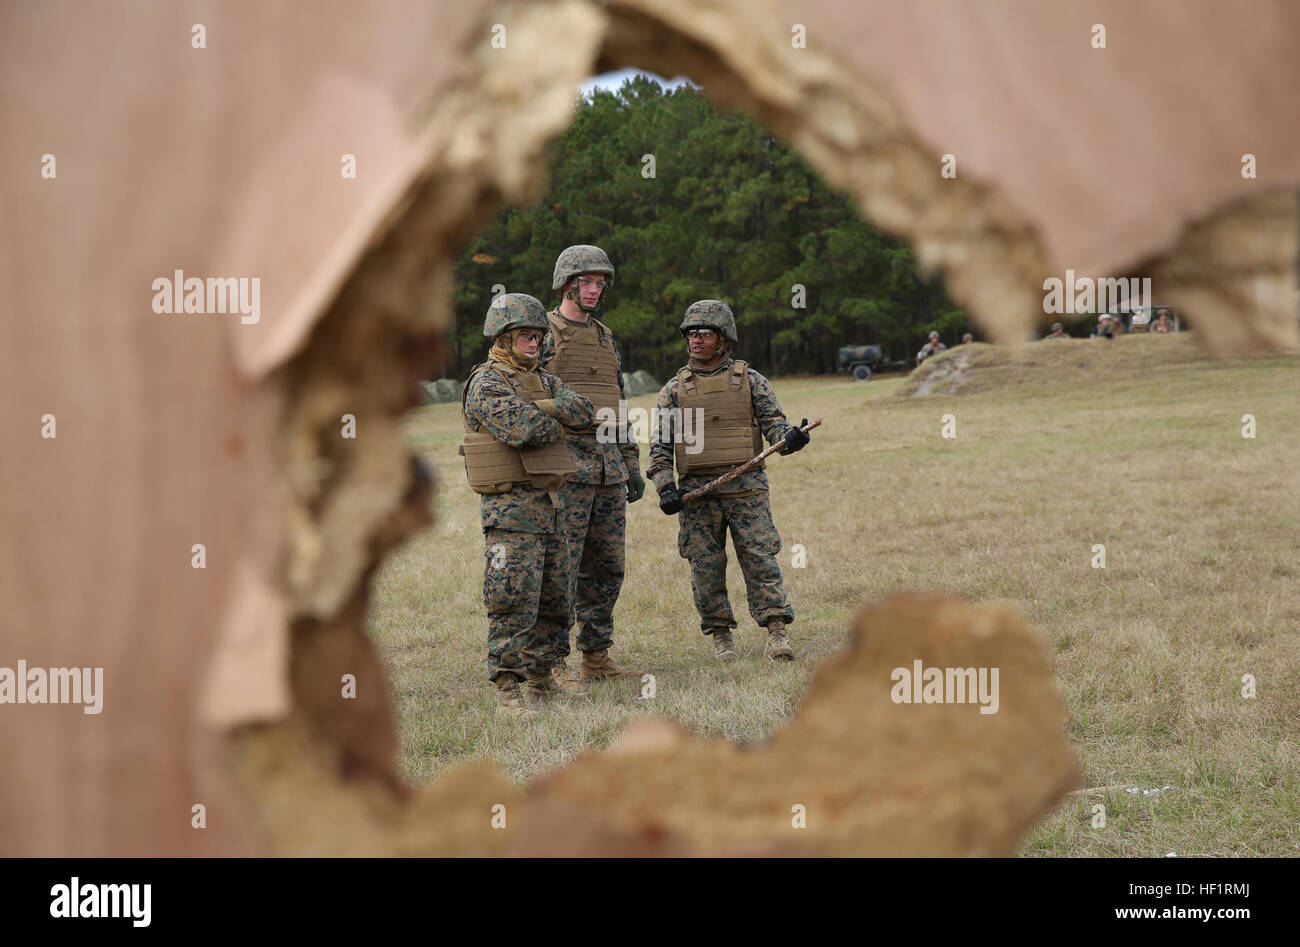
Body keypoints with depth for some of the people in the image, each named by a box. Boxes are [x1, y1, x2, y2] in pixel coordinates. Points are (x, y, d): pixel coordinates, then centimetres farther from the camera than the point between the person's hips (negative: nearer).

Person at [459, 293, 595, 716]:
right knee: (514, 601, -12)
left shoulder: (543, 381, 17)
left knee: (554, 601, 13)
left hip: (551, 503, 9)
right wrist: (556, 423, -3)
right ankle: (508, 691, -11)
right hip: (510, 505, -9)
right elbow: (523, 429, -23)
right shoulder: (486, 384, -9)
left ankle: (540, 680, 23)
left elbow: (583, 411, 1)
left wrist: (541, 408, -13)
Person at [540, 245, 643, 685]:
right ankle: (553, 663, -6)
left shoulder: (605, 338, 18)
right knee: (561, 566, -8)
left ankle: (596, 658, 16)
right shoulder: (542, 334, -4)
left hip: (608, 468, 7)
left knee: (606, 567, 9)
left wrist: (632, 463, 18)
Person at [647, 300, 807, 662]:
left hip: (746, 486, -1)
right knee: (705, 566, 1)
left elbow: (773, 423, 5)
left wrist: (790, 438, -18)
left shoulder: (749, 381, 9)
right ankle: (721, 636, 11)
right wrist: (665, 488, -3)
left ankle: (776, 632, -7)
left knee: (760, 559, -7)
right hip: (696, 492, 2)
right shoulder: (674, 389, 11)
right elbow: (660, 445, 10)